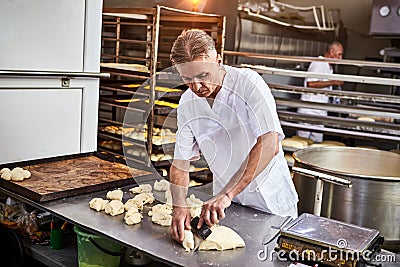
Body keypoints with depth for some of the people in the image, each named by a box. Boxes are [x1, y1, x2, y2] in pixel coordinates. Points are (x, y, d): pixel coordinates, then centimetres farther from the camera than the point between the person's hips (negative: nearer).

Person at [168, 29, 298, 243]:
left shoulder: (248, 83, -21)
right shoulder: (187, 103, -6)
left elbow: (269, 145, -31)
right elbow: (180, 160, -3)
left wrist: (227, 195, -35)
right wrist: (179, 206, -19)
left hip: (271, 202, -3)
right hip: (226, 202, 4)